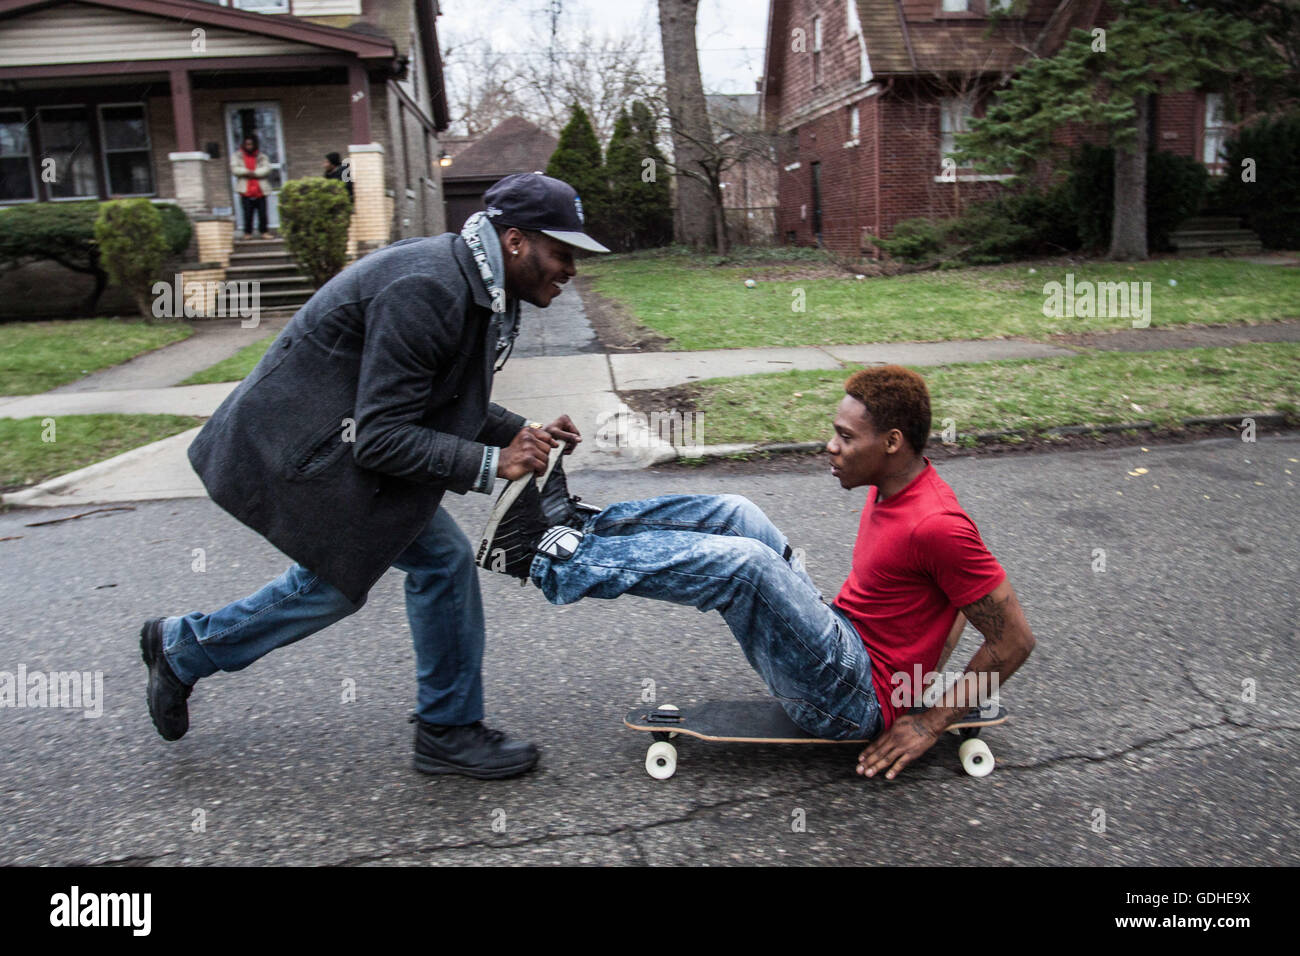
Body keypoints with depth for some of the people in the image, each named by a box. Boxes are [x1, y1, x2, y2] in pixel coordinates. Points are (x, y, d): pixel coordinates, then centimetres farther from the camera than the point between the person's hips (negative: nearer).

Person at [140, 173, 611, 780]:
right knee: (333, 582, 1)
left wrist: (523, 432, -1)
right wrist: (490, 463, -26)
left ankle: (447, 730, 15)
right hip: (303, 446, -10)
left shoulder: (476, 288, 3)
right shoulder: (426, 290, -28)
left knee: (441, 559, 4)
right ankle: (183, 648, 26)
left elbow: (446, 403, 13)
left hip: (346, 435, 10)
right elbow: (382, 438, -28)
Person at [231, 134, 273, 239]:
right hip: (245, 191, 0)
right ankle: (247, 232, 9)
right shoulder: (237, 156, 9)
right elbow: (234, 169, -3)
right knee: (247, 214, 0)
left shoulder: (261, 156, 9)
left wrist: (254, 173, -15)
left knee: (262, 212, 1)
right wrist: (247, 172, -14)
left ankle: (264, 231, 11)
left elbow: (267, 168, -6)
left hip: (260, 190, 0)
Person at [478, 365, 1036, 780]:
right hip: (839, 645, 9)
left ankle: (548, 560, -20)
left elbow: (1015, 638, -20)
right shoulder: (891, 486, 4)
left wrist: (931, 723, -15)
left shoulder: (937, 526, -23)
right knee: (733, 515, -2)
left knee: (744, 561, -27)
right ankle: (577, 529, -5)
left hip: (856, 701, -9)